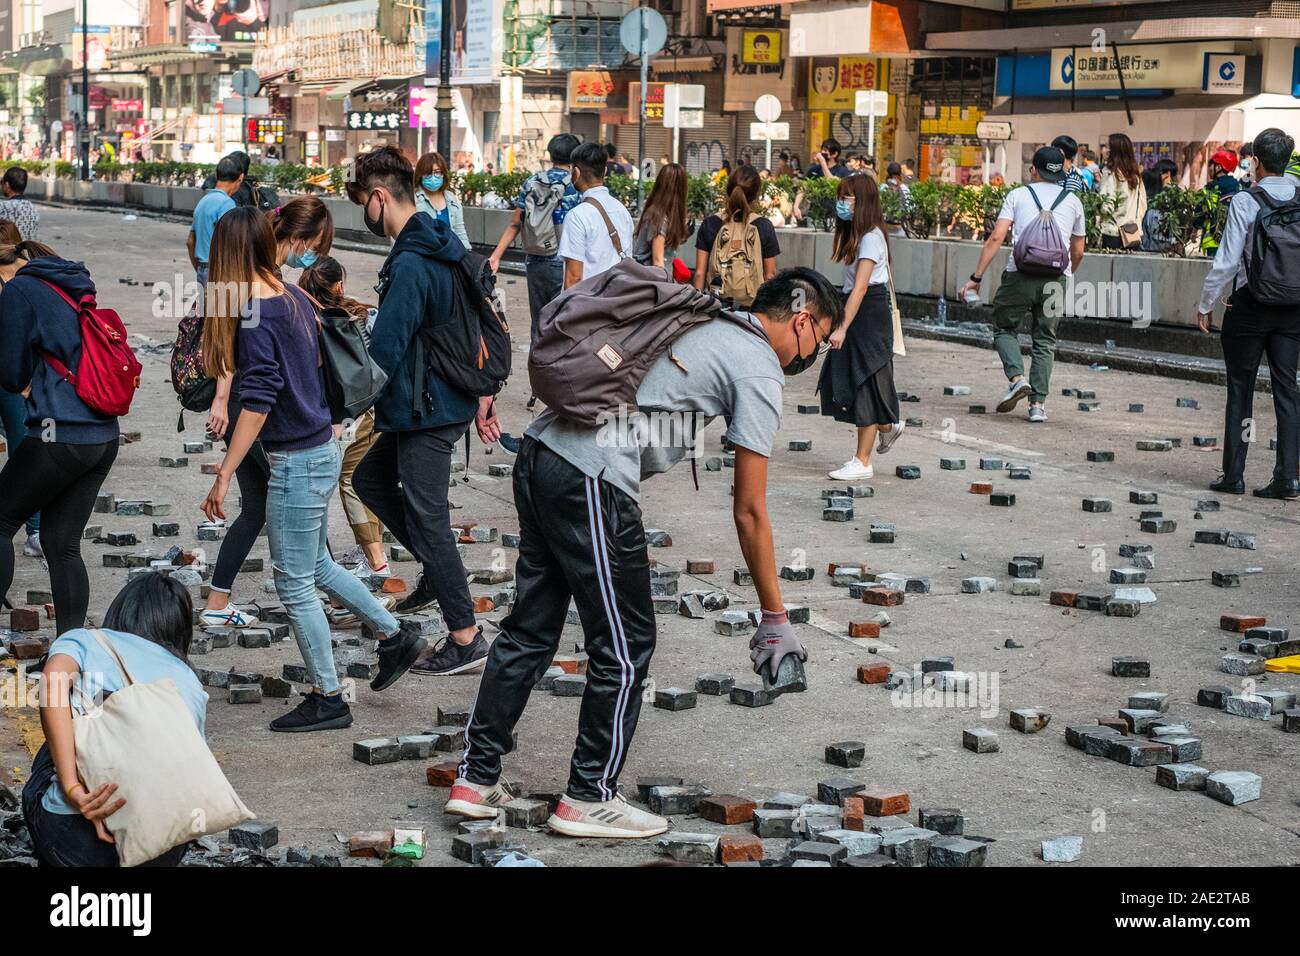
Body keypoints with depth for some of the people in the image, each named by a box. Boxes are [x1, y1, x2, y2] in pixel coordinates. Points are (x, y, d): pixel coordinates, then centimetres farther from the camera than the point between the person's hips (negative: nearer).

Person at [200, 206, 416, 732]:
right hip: (322, 447, 9)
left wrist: (224, 477, -21)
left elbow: (257, 402, -23)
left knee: (295, 583, 3)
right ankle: (395, 637, 32)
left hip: (296, 461, -9)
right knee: (317, 566, 24)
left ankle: (328, 699, 12)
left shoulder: (255, 315, -19)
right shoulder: (294, 297, 5)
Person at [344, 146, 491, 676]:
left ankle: (465, 638, 5)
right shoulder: (445, 247, 9)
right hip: (454, 399, 10)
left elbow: (384, 350, -24)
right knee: (370, 478, 23)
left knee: (426, 517, -2)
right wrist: (483, 396, 20)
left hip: (426, 412, -10)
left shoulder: (409, 265, -22)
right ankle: (436, 570, 27)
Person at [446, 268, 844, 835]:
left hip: (540, 450, 9)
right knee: (625, 646, 5)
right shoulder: (759, 373, -3)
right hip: (593, 484, -9)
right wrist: (775, 618, 1)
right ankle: (589, 799, 14)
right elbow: (749, 511, -5)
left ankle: (476, 779, 22)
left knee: (530, 629, 16)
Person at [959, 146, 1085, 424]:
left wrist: (976, 277, -1)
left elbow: (996, 238, -1)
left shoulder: (1018, 195, 10)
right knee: (1044, 339, 12)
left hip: (1021, 273, -2)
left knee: (1004, 327, 15)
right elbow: (1078, 252, 20)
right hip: (1055, 277, 2)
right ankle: (1038, 402, 5)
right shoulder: (1073, 201, 17)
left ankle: (1017, 378, -9)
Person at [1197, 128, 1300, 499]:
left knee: (1240, 388, 5)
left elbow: (1226, 261, -13)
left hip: (1249, 305, -4)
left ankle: (1233, 475, 8)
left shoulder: (1245, 202, -13)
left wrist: (1206, 304, -3)